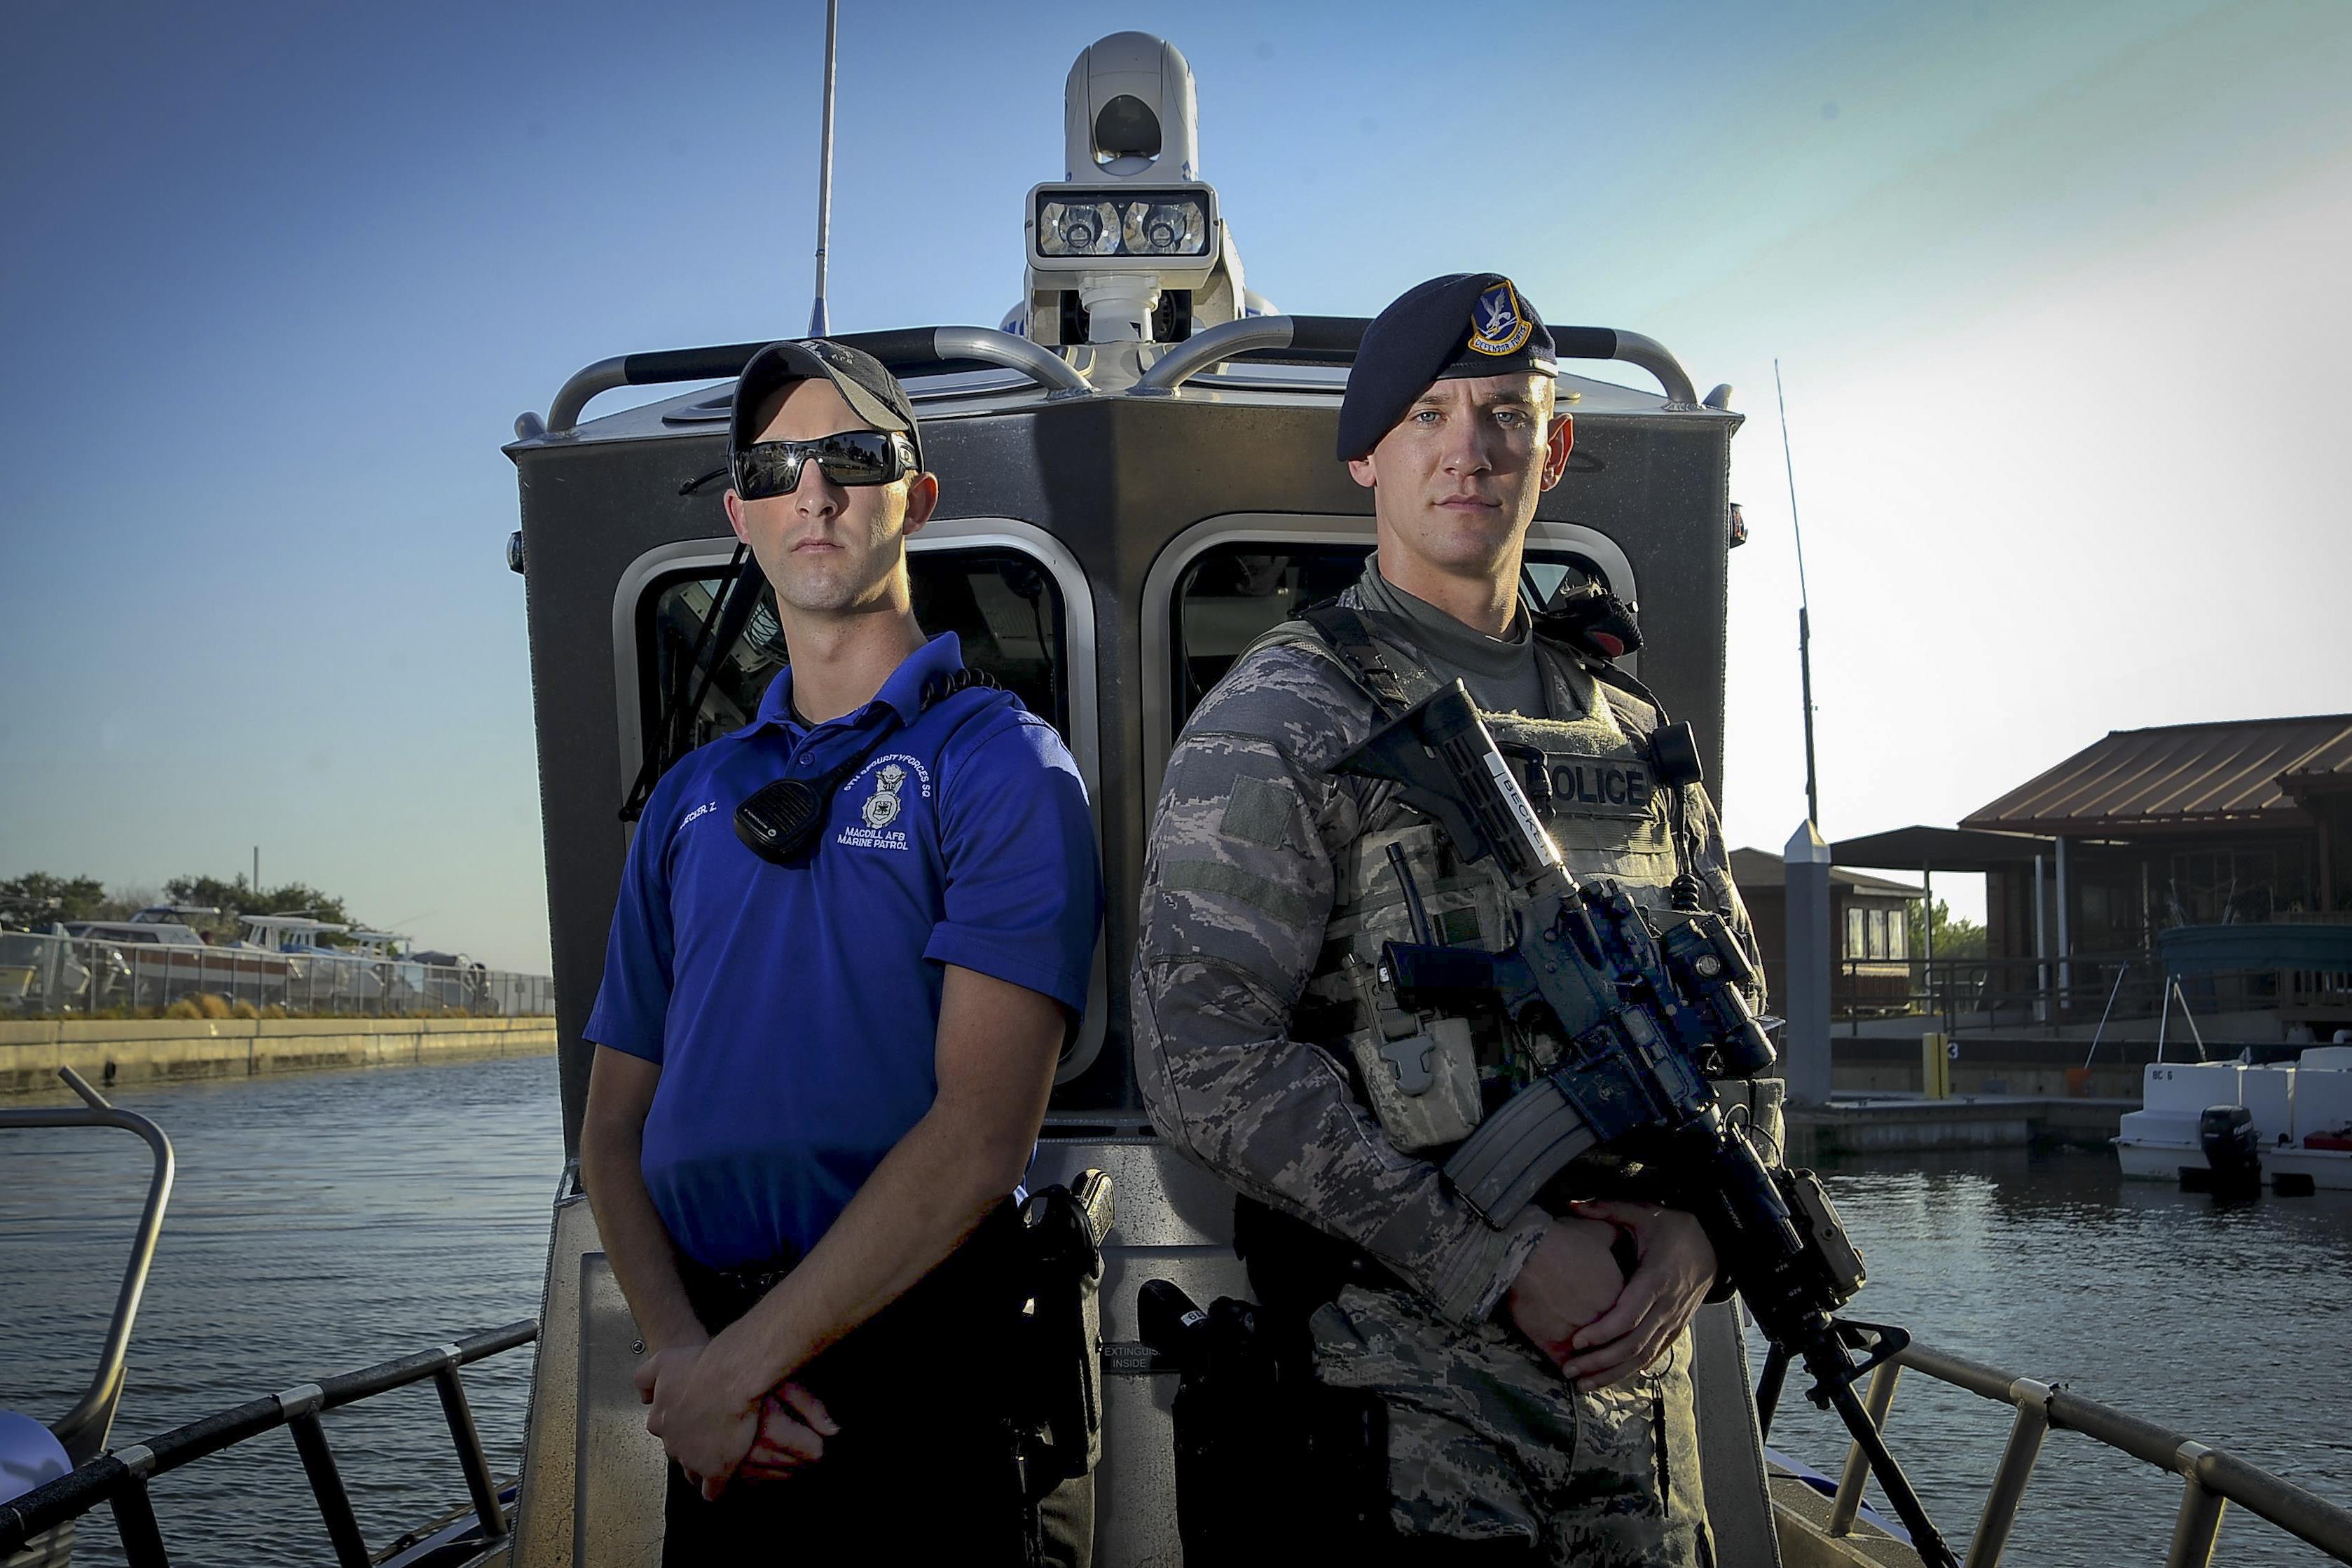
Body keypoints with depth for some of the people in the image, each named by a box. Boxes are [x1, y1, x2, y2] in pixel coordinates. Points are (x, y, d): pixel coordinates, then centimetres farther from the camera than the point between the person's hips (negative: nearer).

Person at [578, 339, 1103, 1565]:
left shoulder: (998, 763, -4)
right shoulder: (690, 802, 14)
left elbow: (981, 1138, -14)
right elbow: (616, 1126, 11)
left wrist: (745, 1358, -13)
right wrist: (678, 1349, -7)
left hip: (920, 1383, -5)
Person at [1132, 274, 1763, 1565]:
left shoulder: (1634, 734, 13)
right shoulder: (1282, 717, -6)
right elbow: (1204, 1062, -16)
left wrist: (1699, 1224, -5)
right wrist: (1500, 1263, -18)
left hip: (1635, 1375, 6)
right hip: (1406, 1387, -5)